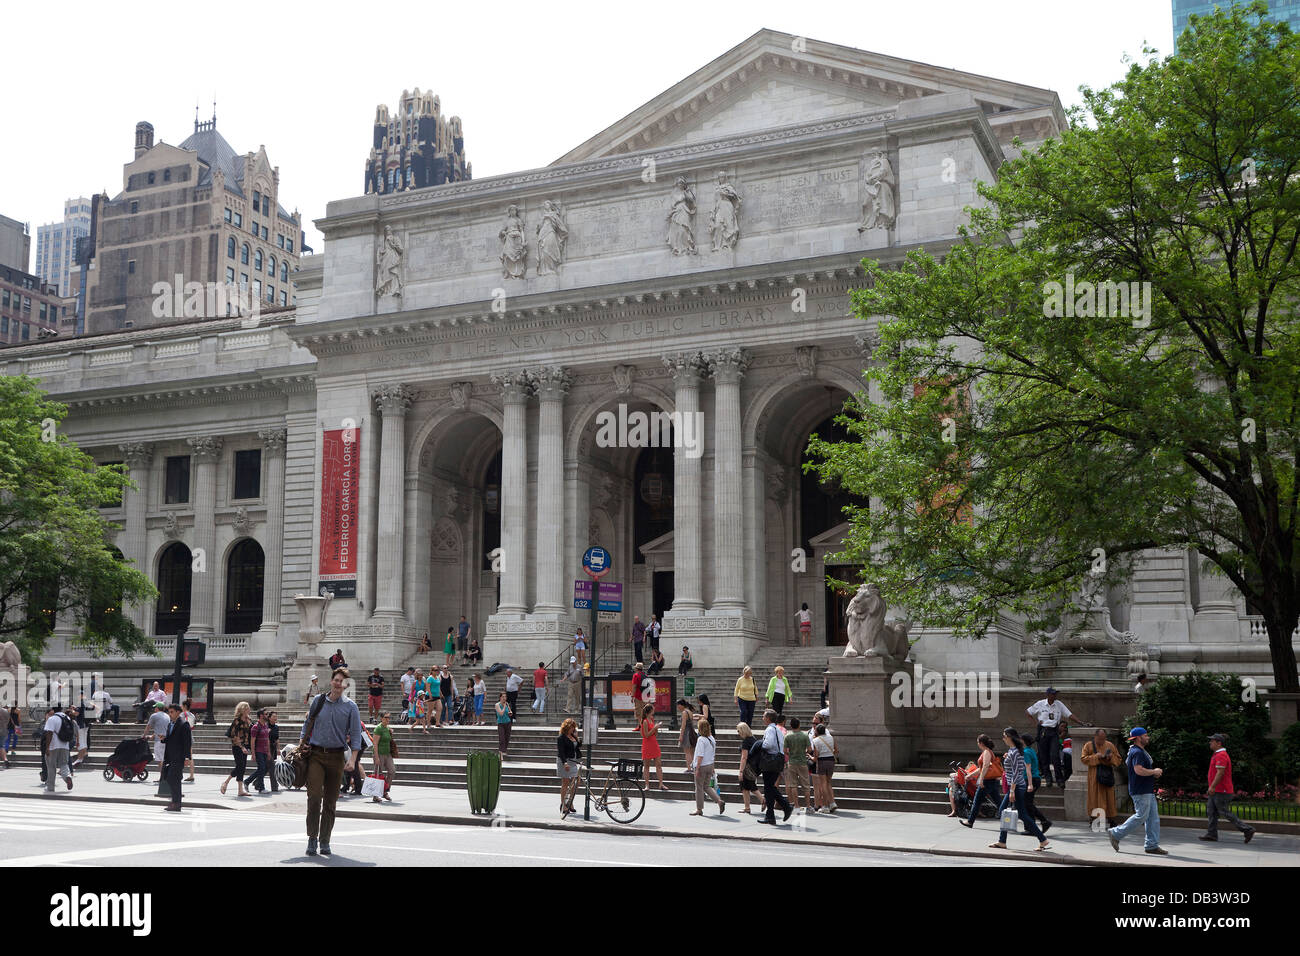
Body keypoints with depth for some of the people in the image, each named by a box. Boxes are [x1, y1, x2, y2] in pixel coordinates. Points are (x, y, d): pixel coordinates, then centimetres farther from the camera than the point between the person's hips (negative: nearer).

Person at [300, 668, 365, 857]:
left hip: (337, 756, 0)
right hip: (315, 754, 0)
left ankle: (325, 841, 15)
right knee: (314, 796, -15)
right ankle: (312, 839, -8)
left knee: (330, 802, 5)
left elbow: (356, 734, 1)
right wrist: (300, 747, 8)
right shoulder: (318, 701, 6)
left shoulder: (350, 706, 2)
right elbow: (307, 725, 17)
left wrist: (352, 759, -8)